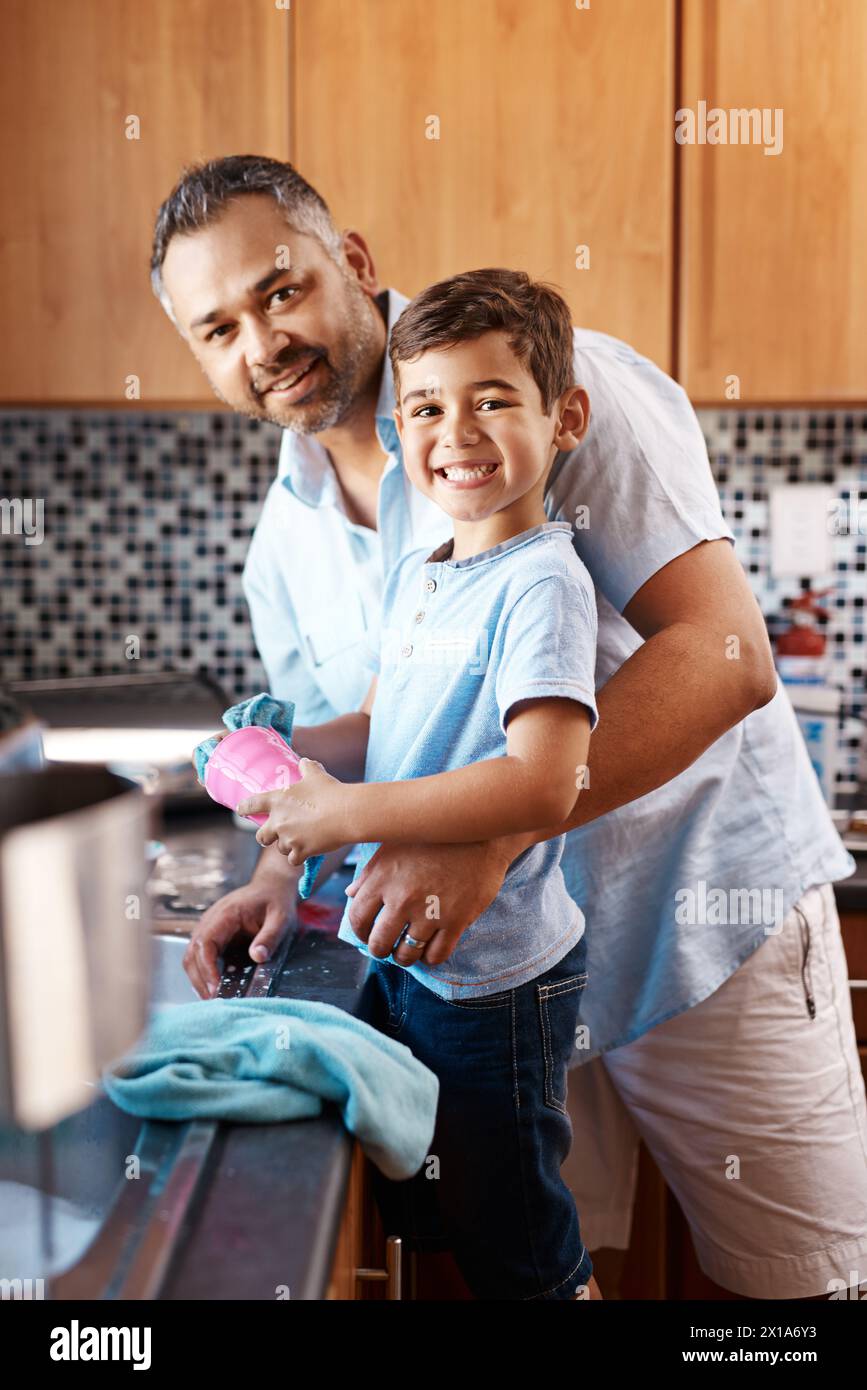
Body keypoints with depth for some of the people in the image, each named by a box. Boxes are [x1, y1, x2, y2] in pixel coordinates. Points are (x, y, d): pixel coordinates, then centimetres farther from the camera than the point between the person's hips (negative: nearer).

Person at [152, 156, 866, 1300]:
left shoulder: (559, 381, -16)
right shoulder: (282, 545, 5)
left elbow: (725, 656, -25)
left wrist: (491, 831, -33)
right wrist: (280, 879, -5)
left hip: (707, 922, -4)